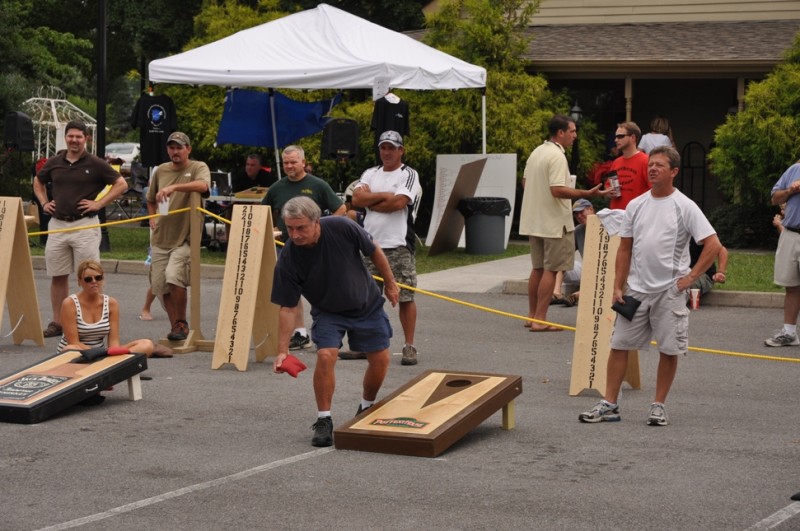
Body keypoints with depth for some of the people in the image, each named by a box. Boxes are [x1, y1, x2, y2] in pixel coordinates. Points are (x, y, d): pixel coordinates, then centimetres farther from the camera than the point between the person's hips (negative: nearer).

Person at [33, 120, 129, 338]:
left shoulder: (95, 164, -2)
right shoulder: (54, 163, 10)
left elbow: (121, 184, 0)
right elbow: (38, 182, 28)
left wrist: (99, 203, -6)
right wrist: (44, 203, 13)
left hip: (85, 225, -4)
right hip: (57, 224, 4)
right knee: (58, 277, 7)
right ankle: (57, 322, 13)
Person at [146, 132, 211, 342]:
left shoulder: (198, 168, -2)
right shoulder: (160, 171, 13)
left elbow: (203, 185, -27)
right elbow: (150, 200, 28)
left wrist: (174, 187, -38)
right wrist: (153, 218, 11)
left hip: (185, 238, -6)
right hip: (160, 238, 6)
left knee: (174, 276, -23)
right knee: (161, 285, 4)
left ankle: (181, 324, -7)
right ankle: (175, 327, 17)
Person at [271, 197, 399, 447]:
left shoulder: (342, 228, -29)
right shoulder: (287, 259, -27)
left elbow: (374, 251, -10)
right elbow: (287, 307, -21)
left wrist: (390, 283, 2)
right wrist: (283, 350, -25)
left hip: (367, 305, 1)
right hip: (328, 312, -1)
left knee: (380, 360, 3)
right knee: (325, 356, -23)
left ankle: (367, 408, 31)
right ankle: (323, 421, -9)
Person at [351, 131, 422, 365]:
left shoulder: (409, 175, -1)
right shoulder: (370, 174, 15)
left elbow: (398, 202, -16)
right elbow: (356, 198, 0)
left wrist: (370, 202, -3)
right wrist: (384, 195, -10)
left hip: (399, 245, -5)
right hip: (371, 243, 5)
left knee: (405, 296, -5)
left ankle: (409, 346, 0)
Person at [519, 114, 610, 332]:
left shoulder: (536, 152, 10)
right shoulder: (557, 156, -18)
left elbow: (525, 182, 18)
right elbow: (557, 190, -26)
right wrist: (588, 194, -25)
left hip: (534, 220, 9)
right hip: (554, 222, -9)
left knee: (537, 268, 16)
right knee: (551, 270, -4)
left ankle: (532, 315, 22)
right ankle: (540, 320, -4)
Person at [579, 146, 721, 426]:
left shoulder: (684, 207, -7)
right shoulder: (636, 205, 7)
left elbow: (713, 244, -11)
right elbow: (625, 249, 12)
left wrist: (691, 277, -12)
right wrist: (618, 286, 7)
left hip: (670, 292, -4)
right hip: (636, 289, 4)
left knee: (669, 350, 3)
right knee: (619, 344, 3)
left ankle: (659, 405, 15)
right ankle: (609, 404, 8)